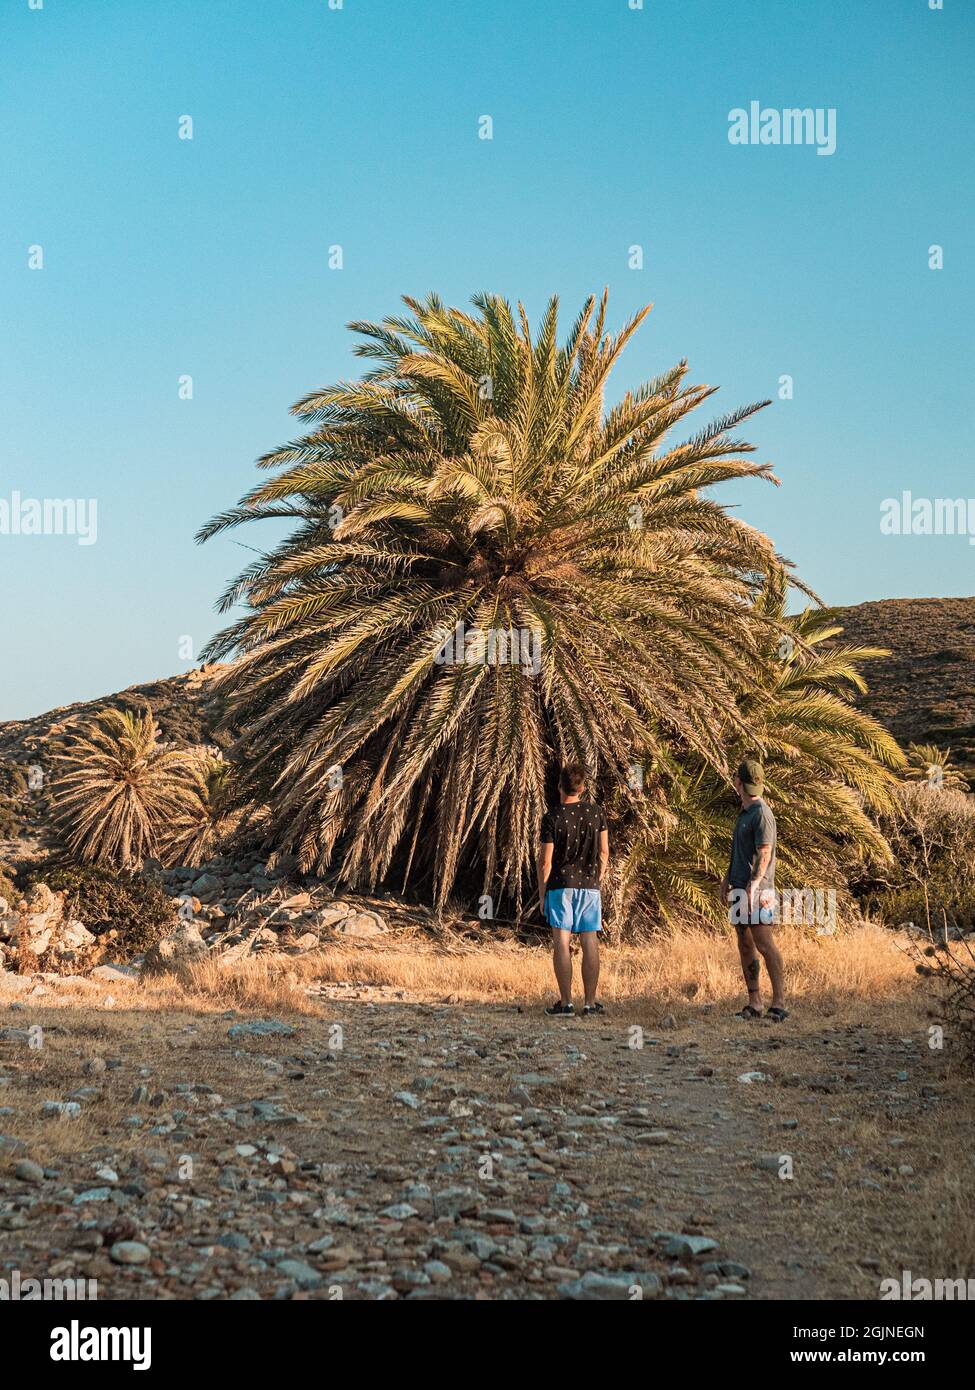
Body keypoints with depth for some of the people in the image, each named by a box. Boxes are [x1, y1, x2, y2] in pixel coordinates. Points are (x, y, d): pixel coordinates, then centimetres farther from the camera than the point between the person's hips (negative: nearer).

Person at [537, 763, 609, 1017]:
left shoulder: (552, 818, -9)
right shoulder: (596, 814, 2)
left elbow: (545, 861, -8)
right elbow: (604, 853, 5)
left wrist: (541, 893, 2)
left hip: (560, 885, -3)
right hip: (589, 885, 3)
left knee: (561, 942, 1)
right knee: (590, 943, 5)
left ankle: (565, 1001, -1)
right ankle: (590, 1003, 7)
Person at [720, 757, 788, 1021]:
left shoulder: (762, 814, -11)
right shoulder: (744, 812, 17)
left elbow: (764, 853, -18)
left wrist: (753, 884, -26)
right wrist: (727, 878, 25)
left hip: (756, 891, -9)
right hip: (740, 889, 9)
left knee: (764, 944, -10)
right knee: (745, 946, 9)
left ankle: (779, 1004, -9)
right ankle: (754, 1004, 12)